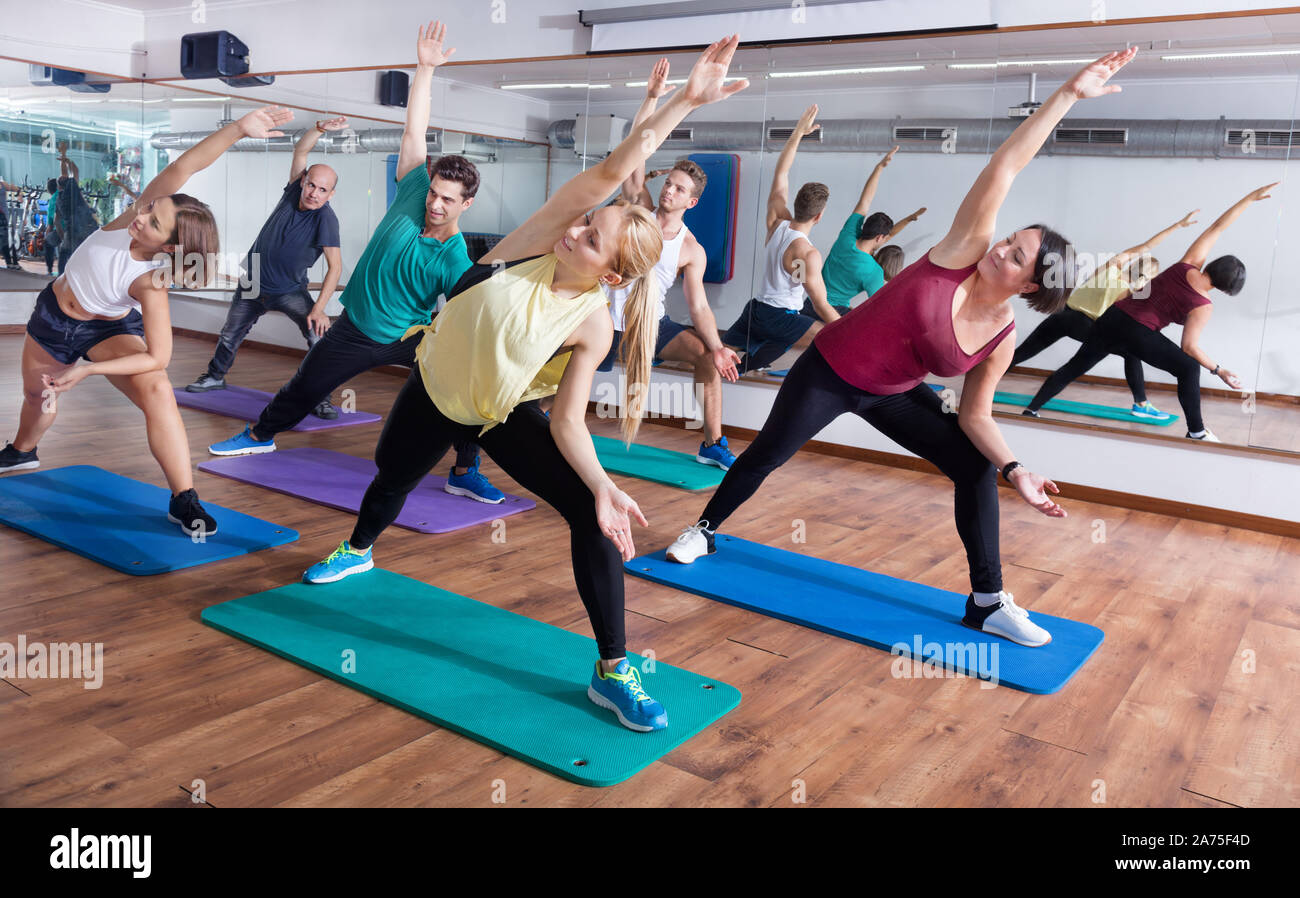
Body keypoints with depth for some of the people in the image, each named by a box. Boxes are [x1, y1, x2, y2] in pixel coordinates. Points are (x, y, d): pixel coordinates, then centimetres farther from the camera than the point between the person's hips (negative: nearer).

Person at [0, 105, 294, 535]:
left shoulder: (150, 283, -33)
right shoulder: (133, 218, -26)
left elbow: (157, 357, -34)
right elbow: (183, 167, -39)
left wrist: (87, 370, -31)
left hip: (109, 329, -4)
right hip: (53, 315, 5)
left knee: (156, 390, -31)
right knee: (39, 396, 23)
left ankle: (183, 501, -29)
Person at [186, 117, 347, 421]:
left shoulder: (325, 218, -25)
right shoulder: (294, 190, -12)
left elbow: (335, 267, -29)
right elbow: (300, 149, -14)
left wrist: (319, 308, -35)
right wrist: (320, 129, -31)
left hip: (291, 290, -4)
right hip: (254, 285, 5)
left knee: (319, 333, -27)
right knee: (231, 335, 20)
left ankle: (320, 398, -19)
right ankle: (215, 376, 48)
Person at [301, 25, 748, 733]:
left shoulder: (593, 326, -24)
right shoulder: (541, 239, -23)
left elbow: (567, 419, -22)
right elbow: (613, 169, -33)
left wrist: (603, 486, -37)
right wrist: (682, 100, -34)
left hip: (503, 416, -2)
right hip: (434, 391, 3)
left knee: (590, 515, -20)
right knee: (390, 476, 26)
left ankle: (611, 672, -11)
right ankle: (357, 551, 63)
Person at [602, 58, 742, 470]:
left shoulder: (692, 251, -6)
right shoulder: (639, 207, -6)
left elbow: (698, 305, -9)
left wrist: (716, 347, -24)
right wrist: (652, 97, -21)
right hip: (607, 317, 0)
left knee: (705, 355, -19)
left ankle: (713, 444, -12)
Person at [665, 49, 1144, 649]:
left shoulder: (1001, 340, -12)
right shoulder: (964, 251, -22)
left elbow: (975, 416, -5)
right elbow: (1003, 168, -27)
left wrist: (1014, 469, -20)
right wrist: (1068, 94, -34)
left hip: (894, 394, 4)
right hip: (830, 369, -3)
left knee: (976, 468, -6)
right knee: (766, 455, 3)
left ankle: (988, 603, 5)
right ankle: (704, 530, 30)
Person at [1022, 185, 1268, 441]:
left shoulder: (1188, 265, 2)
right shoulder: (1202, 306, -7)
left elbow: (1216, 228, 10)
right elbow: (1190, 347, -7)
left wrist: (1250, 198, 13)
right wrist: (1219, 370, 3)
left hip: (1113, 316, 5)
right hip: (1138, 334, -5)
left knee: (1076, 366, 15)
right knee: (1188, 367, 10)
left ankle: (1031, 409, 15)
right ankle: (1196, 432, 12)